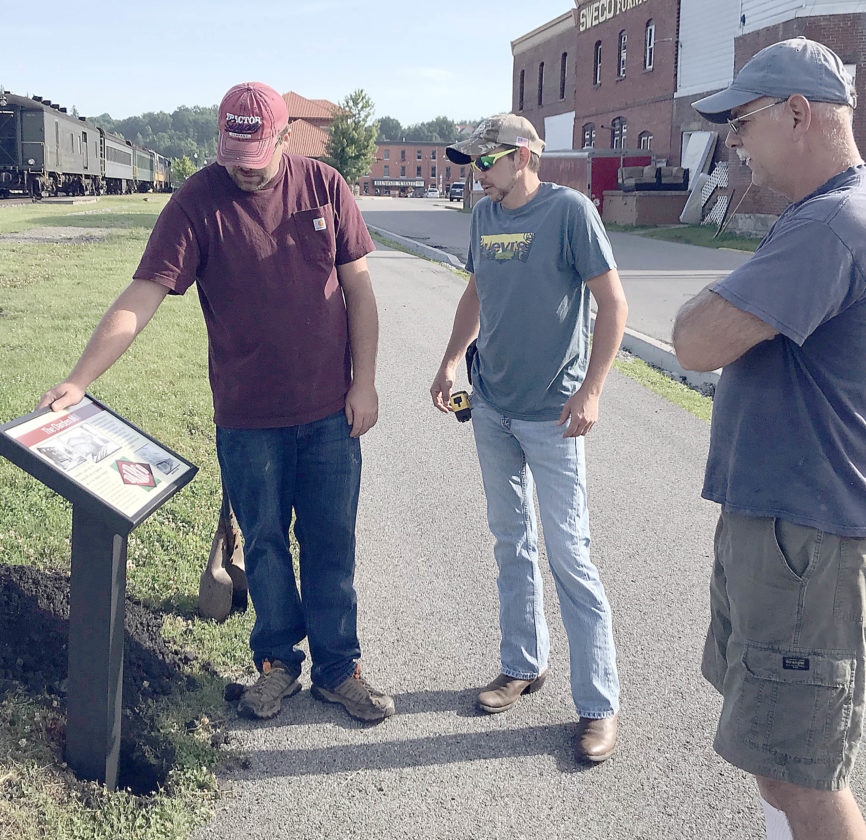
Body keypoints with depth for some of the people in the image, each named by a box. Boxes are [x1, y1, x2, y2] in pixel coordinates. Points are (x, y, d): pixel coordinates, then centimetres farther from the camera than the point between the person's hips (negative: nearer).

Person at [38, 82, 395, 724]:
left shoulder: (324, 187, -2)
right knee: (264, 545, 11)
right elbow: (140, 300, -14)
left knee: (332, 545, 10)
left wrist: (364, 382, 0)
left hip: (330, 412, 1)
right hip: (247, 418, -1)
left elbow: (358, 287, 3)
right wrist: (78, 382, -23)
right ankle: (278, 663, 31)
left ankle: (338, 668, 26)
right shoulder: (197, 202, -9)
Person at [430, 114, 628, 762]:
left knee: (569, 554, -5)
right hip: (491, 405, 7)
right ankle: (524, 665, 31)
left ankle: (600, 704, 6)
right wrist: (452, 360, 12)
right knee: (512, 543, 15)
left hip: (552, 414, -6)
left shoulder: (569, 211, -12)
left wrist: (590, 391, -17)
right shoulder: (485, 215, 8)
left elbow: (613, 304, -12)